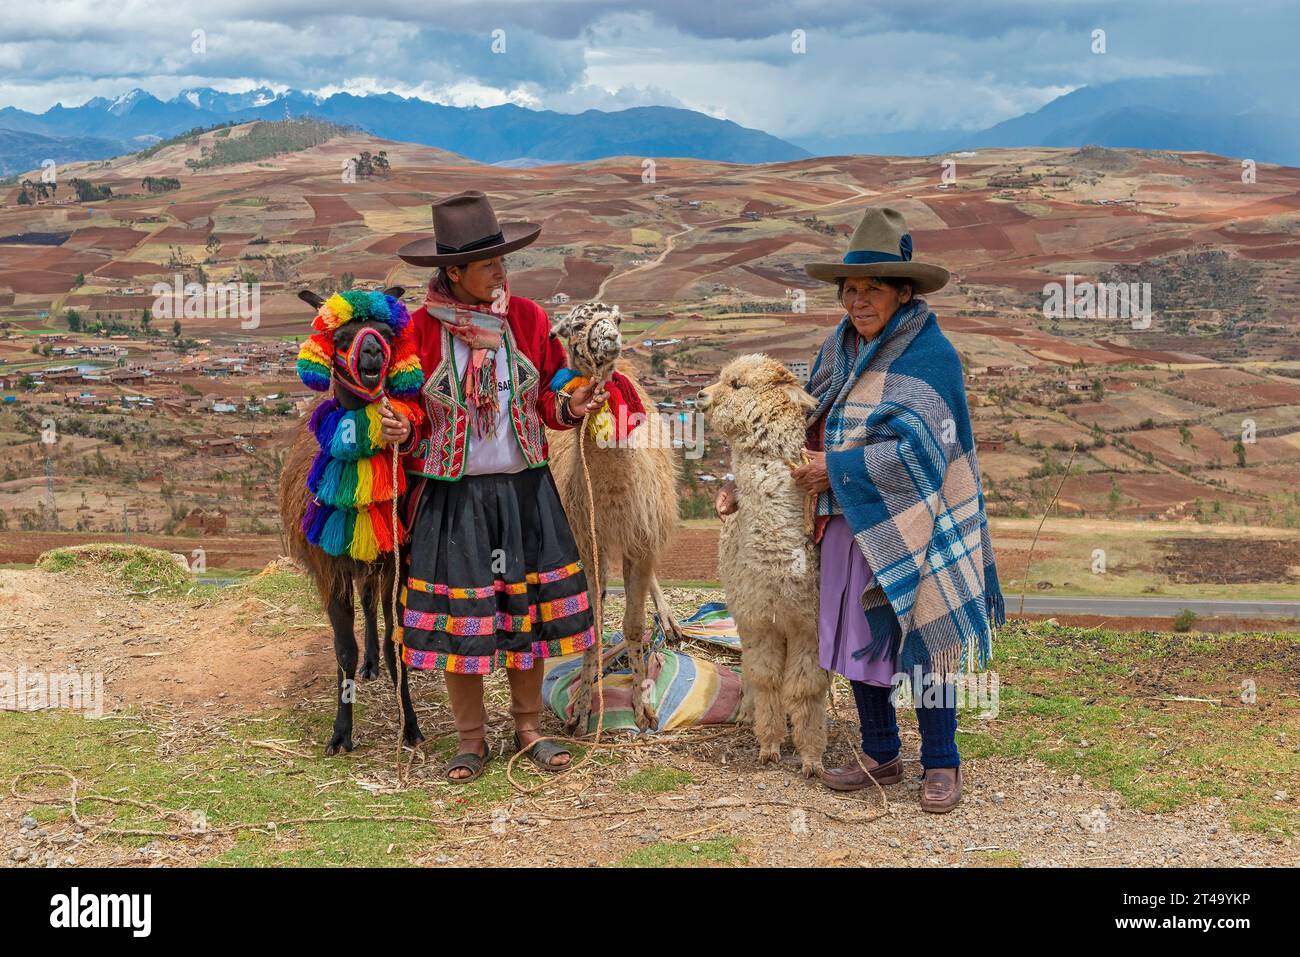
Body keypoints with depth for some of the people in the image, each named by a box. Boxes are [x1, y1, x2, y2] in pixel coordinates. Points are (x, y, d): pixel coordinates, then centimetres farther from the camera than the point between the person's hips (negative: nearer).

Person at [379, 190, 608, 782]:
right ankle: (471, 741, 20)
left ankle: (529, 728, 26)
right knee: (458, 617, 3)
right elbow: (412, 414, 1)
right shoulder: (419, 328, -8)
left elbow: (547, 396, 9)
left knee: (527, 606, 9)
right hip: (452, 495, -2)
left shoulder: (528, 318, 1)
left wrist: (570, 407, -12)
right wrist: (402, 432, -20)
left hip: (523, 489, 3)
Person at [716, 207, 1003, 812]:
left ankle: (941, 763, 17)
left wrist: (835, 467, -16)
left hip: (910, 528, -6)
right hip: (849, 524, 6)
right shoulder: (838, 348, 6)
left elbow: (916, 449, -22)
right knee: (858, 641, 12)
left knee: (920, 645, 1)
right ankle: (880, 755, 28)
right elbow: (803, 428, 15)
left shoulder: (929, 353, -14)